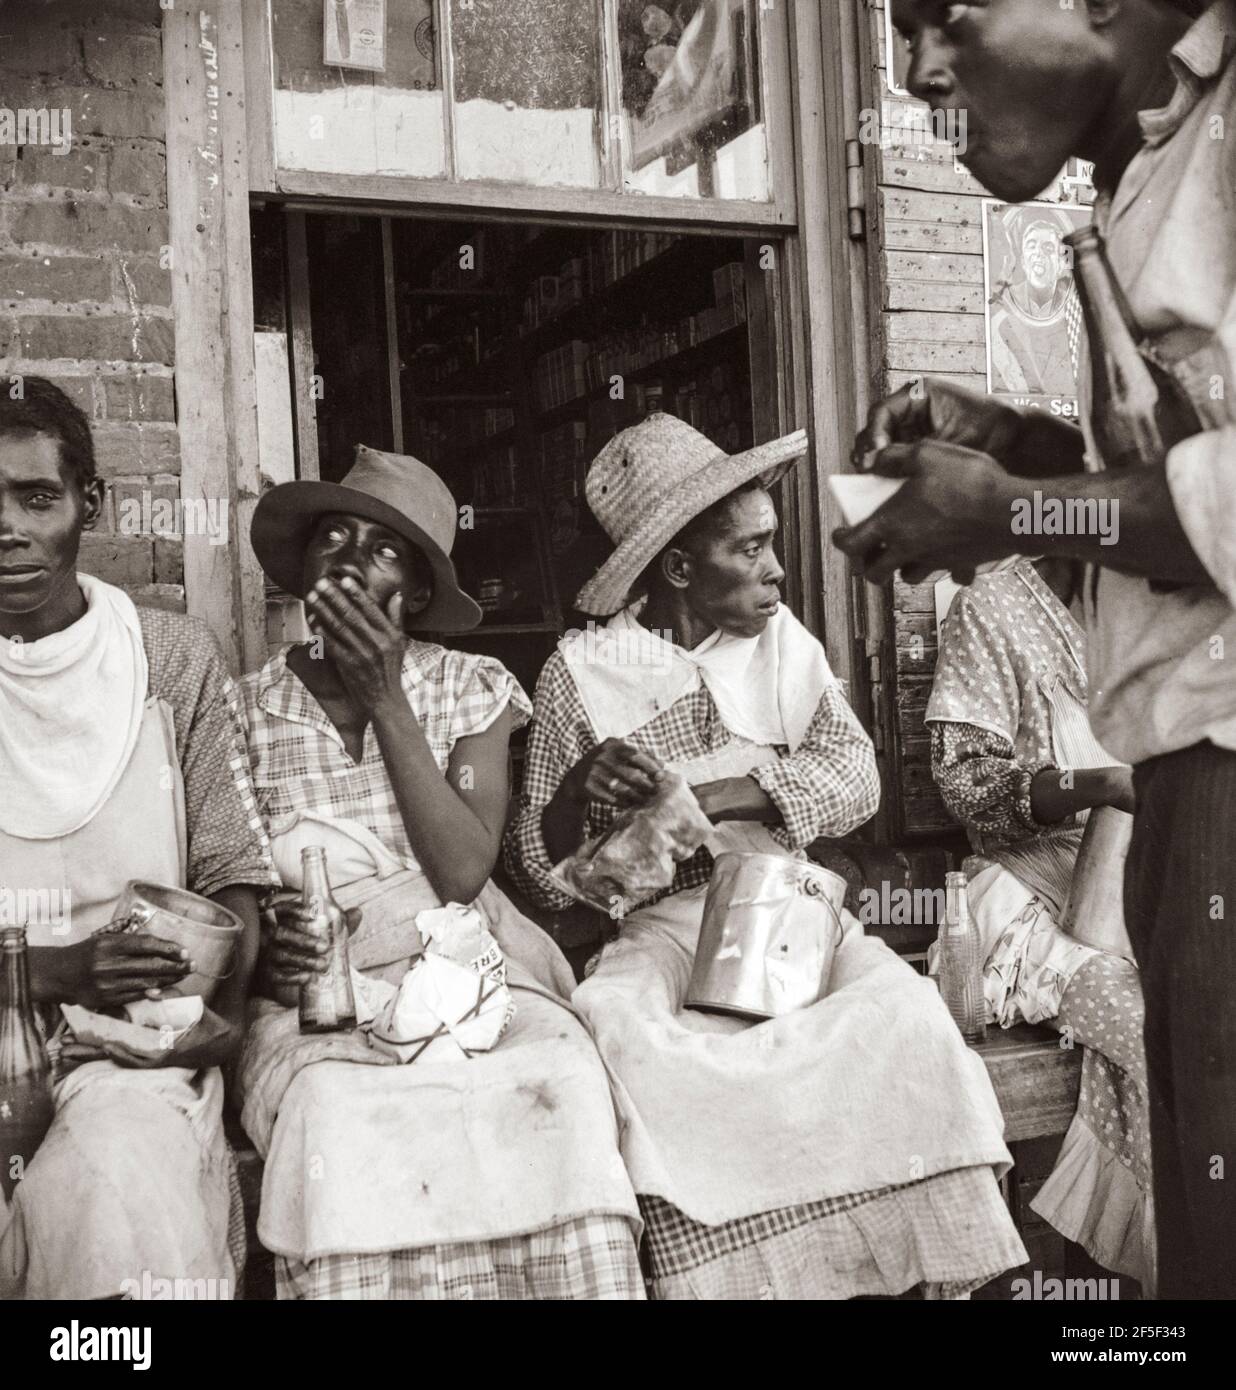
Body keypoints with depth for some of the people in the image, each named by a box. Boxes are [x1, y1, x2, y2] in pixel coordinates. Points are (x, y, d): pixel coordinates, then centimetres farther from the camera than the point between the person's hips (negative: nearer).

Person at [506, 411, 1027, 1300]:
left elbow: (856, 778, -6)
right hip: (657, 921, -2)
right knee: (620, 1027, -33)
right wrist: (579, 793, -23)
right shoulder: (584, 670, -1)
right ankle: (728, 1272, -17)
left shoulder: (783, 639, 8)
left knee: (904, 1011, -26)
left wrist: (698, 799, -19)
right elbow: (544, 879, 0)